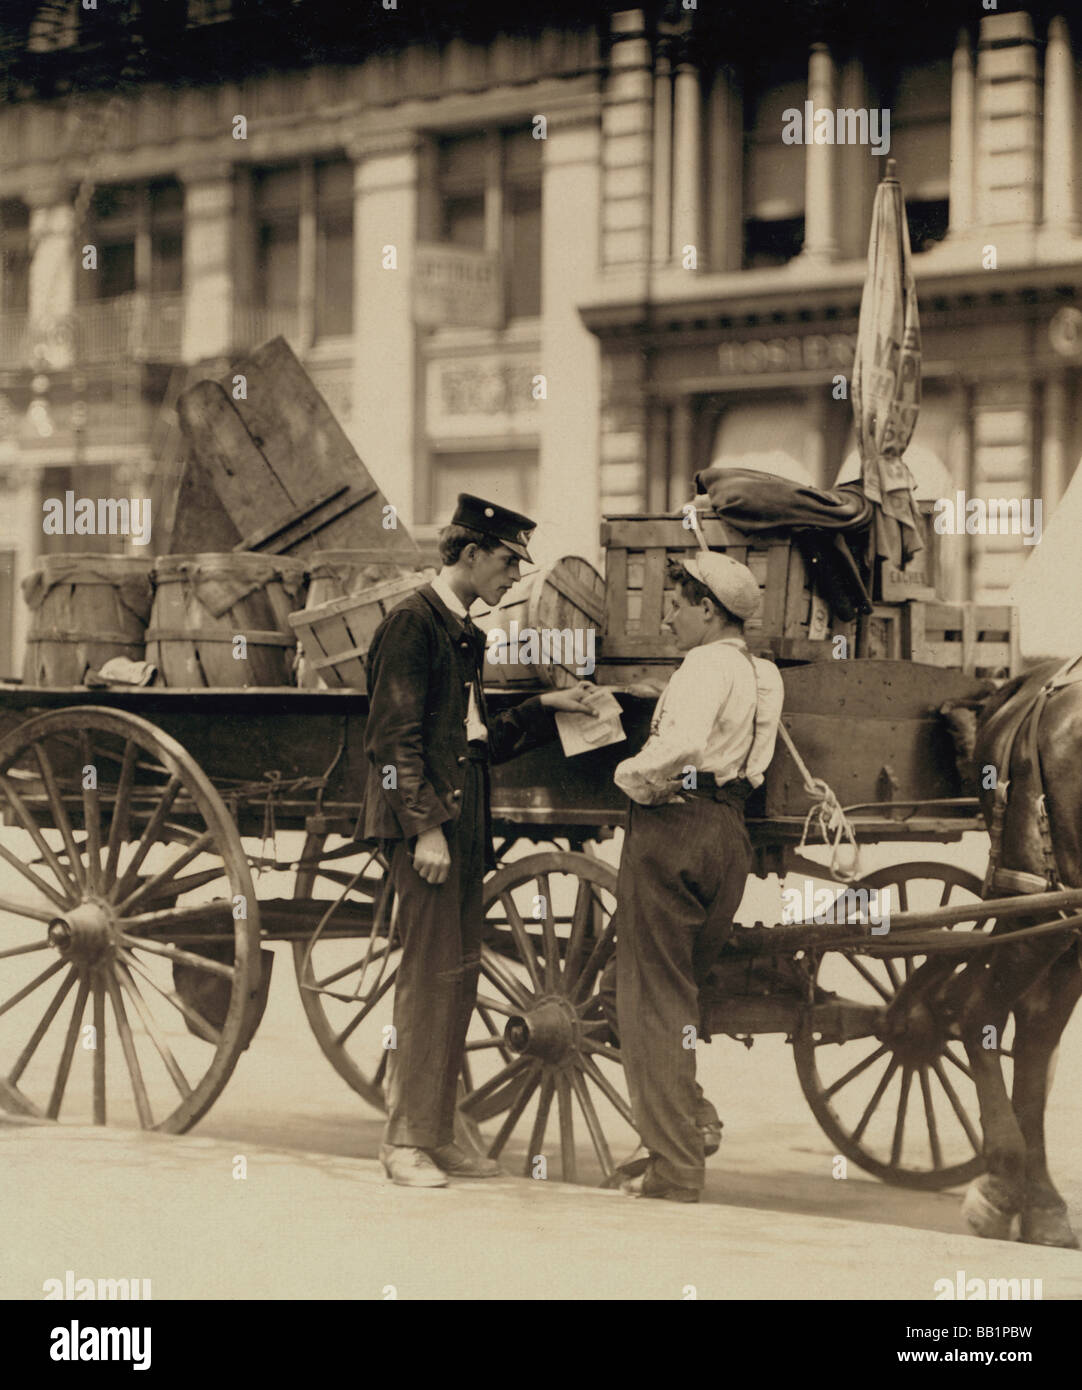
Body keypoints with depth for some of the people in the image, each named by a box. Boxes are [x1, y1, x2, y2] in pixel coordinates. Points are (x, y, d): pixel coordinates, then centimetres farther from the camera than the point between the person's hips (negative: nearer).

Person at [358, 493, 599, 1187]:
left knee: (459, 976, 9)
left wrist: (547, 707, 13)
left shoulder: (465, 634, 20)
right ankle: (406, 1142, -4)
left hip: (463, 825, 9)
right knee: (430, 974, -9)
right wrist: (425, 825, -19)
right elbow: (395, 736, -14)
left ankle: (441, 1135, 15)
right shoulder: (412, 624, -9)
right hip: (424, 824, -9)